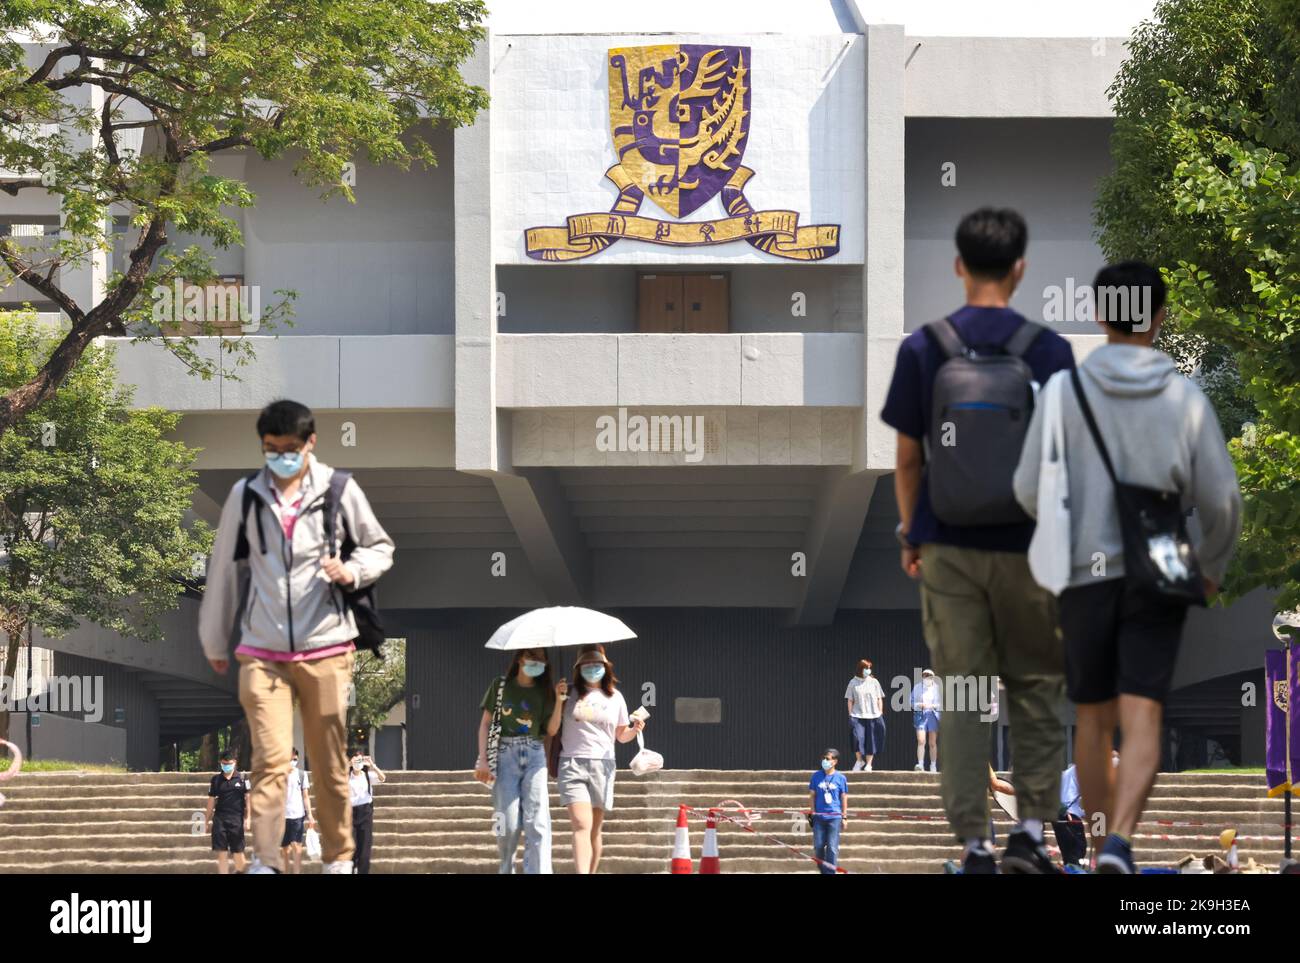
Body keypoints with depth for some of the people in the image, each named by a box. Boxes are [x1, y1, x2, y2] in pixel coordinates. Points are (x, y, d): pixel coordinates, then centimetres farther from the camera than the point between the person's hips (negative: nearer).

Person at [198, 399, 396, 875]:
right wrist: (215, 640, 19)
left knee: (330, 762, 6)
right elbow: (223, 567, 13)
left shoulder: (339, 490, 1)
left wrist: (353, 571, -10)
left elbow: (380, 547, 13)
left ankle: (338, 860, 19)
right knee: (270, 760, -12)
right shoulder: (245, 495, 4)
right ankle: (264, 863, -15)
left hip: (325, 648, 0)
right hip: (262, 652, 0)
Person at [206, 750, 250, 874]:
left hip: (237, 819, -1)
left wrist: (247, 819, -6)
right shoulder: (216, 780, 8)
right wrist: (207, 821, 9)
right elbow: (211, 801, 11)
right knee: (221, 852, -3)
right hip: (219, 819, 1)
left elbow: (248, 799, 1)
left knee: (238, 852, 5)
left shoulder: (242, 778, 2)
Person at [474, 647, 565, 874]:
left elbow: (551, 730, 7)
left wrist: (559, 700, -4)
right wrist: (483, 760, -3)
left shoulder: (544, 692, 12)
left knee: (537, 822, -13)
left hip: (534, 755, 2)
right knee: (509, 823, -6)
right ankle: (506, 869, 16)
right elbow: (485, 724, 6)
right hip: (505, 755, -2)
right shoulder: (500, 686, 6)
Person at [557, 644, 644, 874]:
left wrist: (635, 730, -2)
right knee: (581, 827, -17)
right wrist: (558, 701, -9)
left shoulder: (615, 697, 12)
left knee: (595, 830, 7)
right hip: (572, 765, -3)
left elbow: (621, 735, 19)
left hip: (602, 766, 3)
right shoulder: (569, 694, 5)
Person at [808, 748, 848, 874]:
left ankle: (830, 872, -3)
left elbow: (844, 798, 5)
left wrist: (844, 816, 3)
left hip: (834, 817, -2)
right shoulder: (816, 776, 5)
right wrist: (812, 812, 4)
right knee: (818, 846, 5)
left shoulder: (840, 778, 0)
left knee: (832, 847, -6)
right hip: (819, 816, 2)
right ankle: (822, 870, 23)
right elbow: (812, 795, 10)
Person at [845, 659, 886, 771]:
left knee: (871, 741, 1)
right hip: (857, 716, -1)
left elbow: (879, 699, 9)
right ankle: (859, 761, 7)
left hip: (873, 716, 1)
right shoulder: (853, 683, 3)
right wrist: (850, 715, 0)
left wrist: (881, 714, 4)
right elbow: (850, 700, 6)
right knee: (857, 738, -13)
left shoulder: (874, 682, 6)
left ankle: (868, 764, 12)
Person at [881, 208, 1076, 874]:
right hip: (1027, 550, -1)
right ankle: (1031, 830, 3)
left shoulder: (921, 350, -4)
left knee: (960, 695, 6)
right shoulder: (1049, 351, -7)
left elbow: (908, 457, 0)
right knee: (1036, 690, 12)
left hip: (947, 549, 1)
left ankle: (974, 844, 6)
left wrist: (908, 534, 13)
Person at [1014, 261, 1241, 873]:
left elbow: (1029, 490, -6)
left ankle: (1097, 844, 23)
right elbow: (1221, 500, -3)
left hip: (1085, 575, 1)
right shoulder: (1186, 399, -5)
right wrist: (1214, 567, 16)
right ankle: (1119, 843, -26)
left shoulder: (1066, 391, -7)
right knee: (1142, 722, -5)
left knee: (1094, 719, 14)